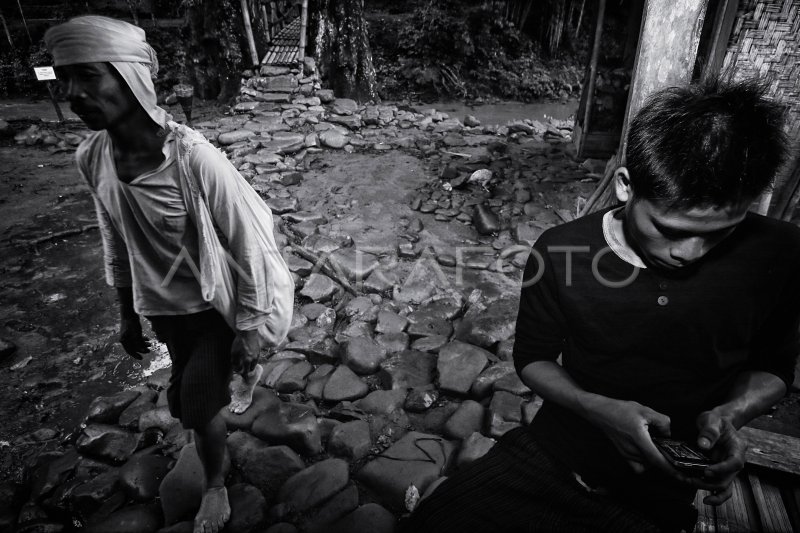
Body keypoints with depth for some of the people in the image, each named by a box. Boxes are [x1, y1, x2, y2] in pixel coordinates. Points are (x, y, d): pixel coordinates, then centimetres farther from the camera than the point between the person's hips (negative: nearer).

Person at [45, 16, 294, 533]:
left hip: (216, 305, -5)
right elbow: (116, 242, 5)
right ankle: (241, 373, 58)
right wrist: (128, 314, 14)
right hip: (162, 307, 6)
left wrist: (248, 331, -13)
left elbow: (249, 243, -20)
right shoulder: (91, 158, -9)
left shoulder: (196, 159, -28)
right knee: (185, 397, 23)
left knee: (197, 409, 2)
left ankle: (216, 485, 35)